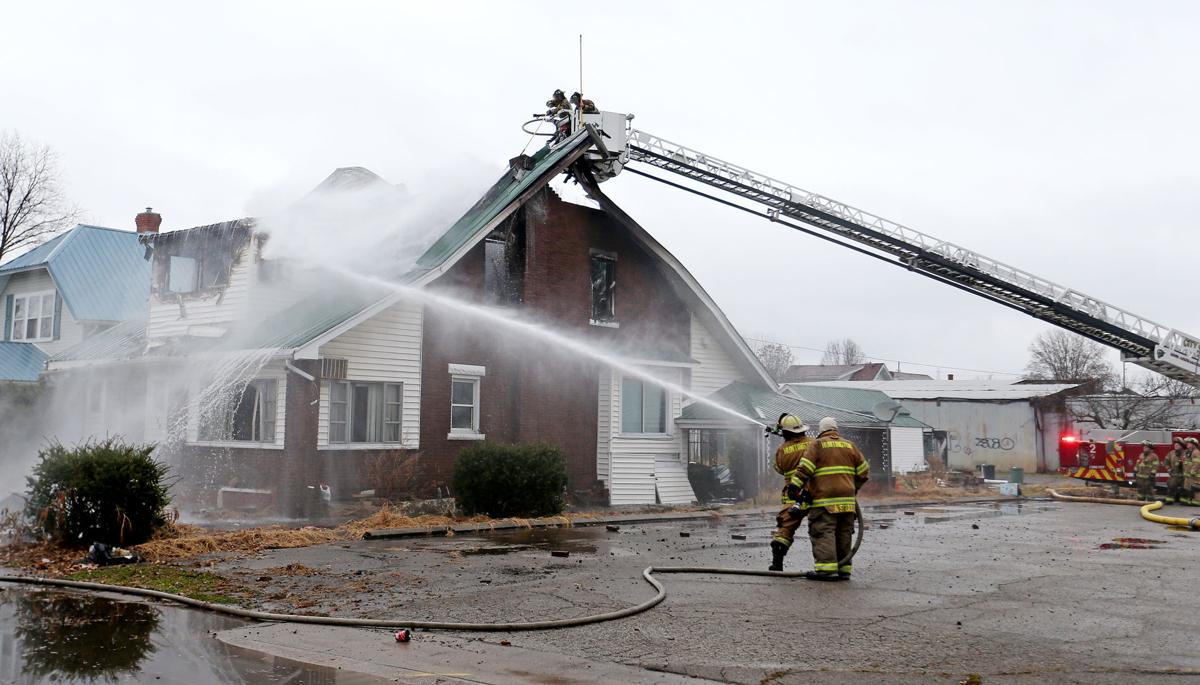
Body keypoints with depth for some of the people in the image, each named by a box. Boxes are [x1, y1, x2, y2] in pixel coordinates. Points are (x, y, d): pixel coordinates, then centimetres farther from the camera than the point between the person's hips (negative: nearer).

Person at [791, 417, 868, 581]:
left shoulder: (816, 445, 1)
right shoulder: (849, 446, 16)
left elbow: (805, 468, -10)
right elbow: (863, 471, 19)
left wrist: (795, 487, -8)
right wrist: (854, 488, 30)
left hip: (824, 500, -5)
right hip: (847, 500, 5)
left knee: (823, 532, -9)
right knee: (844, 534, 11)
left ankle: (826, 568, -19)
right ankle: (844, 569, 13)